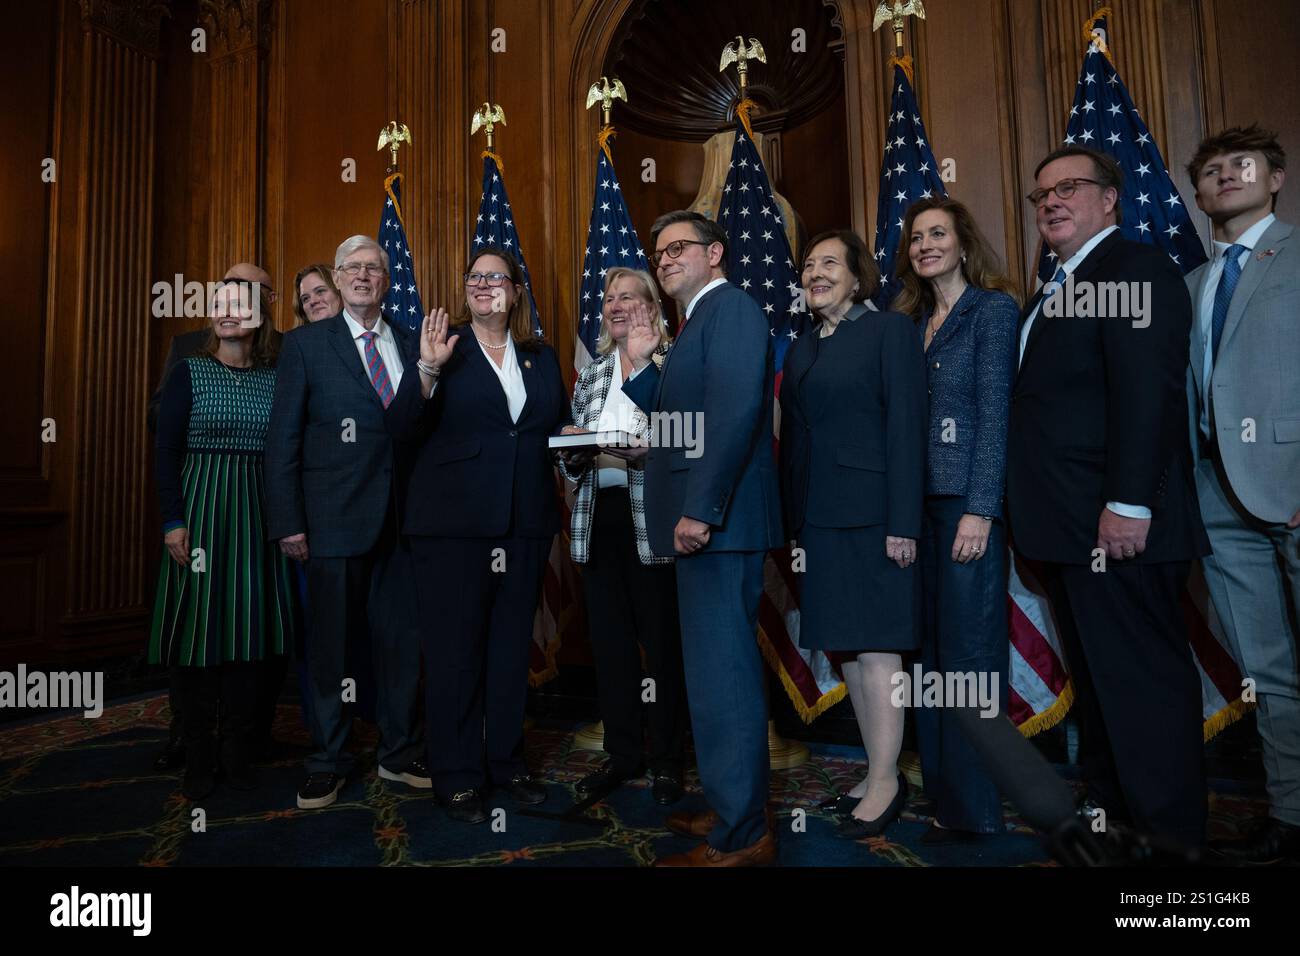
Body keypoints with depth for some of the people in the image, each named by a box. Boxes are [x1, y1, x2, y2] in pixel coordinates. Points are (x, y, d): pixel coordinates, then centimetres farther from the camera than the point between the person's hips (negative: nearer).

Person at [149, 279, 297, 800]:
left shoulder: (275, 378, 8)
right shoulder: (189, 372, 3)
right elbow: (167, 450, -1)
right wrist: (173, 521, -9)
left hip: (256, 515, 2)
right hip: (200, 509, -1)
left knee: (246, 627, 5)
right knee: (198, 628, 2)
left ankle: (239, 755, 17)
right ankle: (197, 759, 15)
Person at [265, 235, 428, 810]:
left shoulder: (410, 345, 11)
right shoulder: (306, 343, 3)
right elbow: (283, 438, -2)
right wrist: (288, 522, -7)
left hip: (402, 518, 3)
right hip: (334, 518, -3)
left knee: (402, 640, 10)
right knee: (329, 643, 8)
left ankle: (400, 753, 28)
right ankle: (329, 762, 25)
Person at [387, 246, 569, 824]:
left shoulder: (542, 357, 13)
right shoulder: (444, 346, 1)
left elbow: (560, 427, 20)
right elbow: (404, 428, -6)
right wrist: (427, 371, -19)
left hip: (525, 524, 4)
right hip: (454, 521, -4)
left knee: (512, 645, 13)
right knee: (455, 650, 3)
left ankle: (506, 759, 29)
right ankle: (457, 775, 18)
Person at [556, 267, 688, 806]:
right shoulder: (590, 376, 17)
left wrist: (644, 453, -22)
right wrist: (573, 450, -2)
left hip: (652, 521, -5)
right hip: (598, 521, 5)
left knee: (663, 642, 2)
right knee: (609, 641, 10)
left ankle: (667, 761, 19)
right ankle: (623, 754, 26)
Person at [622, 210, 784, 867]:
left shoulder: (730, 308, -7)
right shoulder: (697, 322, 23)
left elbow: (734, 412, -20)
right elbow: (673, 417, 22)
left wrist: (699, 510, -23)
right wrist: (642, 365, 10)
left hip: (715, 520, -10)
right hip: (702, 519, 10)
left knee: (720, 672, -5)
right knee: (721, 668, 16)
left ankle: (739, 837, 9)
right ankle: (734, 811, 30)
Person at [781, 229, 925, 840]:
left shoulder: (890, 331, -2)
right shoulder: (801, 348, 17)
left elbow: (906, 429, -9)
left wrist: (903, 523, -16)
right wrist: (791, 523, 11)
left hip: (869, 514, -7)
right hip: (817, 518, 7)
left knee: (874, 647, -3)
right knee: (846, 649, 11)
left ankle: (885, 782, 10)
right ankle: (878, 773, 23)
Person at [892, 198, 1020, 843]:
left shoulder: (993, 308, 0)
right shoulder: (911, 321, 17)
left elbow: (995, 414, -9)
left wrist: (980, 511, -16)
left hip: (966, 500, -6)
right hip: (916, 501, 6)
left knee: (967, 651, 0)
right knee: (929, 647, 10)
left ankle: (970, 807, 12)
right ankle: (938, 785, 22)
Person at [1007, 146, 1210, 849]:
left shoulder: (1136, 269, -8)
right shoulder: (1055, 290, 20)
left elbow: (1149, 393, -19)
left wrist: (1129, 504, -24)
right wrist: (1037, 516, 14)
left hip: (1115, 525, -10)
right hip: (1066, 526, 10)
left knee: (1143, 680, 0)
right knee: (1096, 678, 18)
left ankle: (1170, 835, 15)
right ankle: (1107, 807, 33)